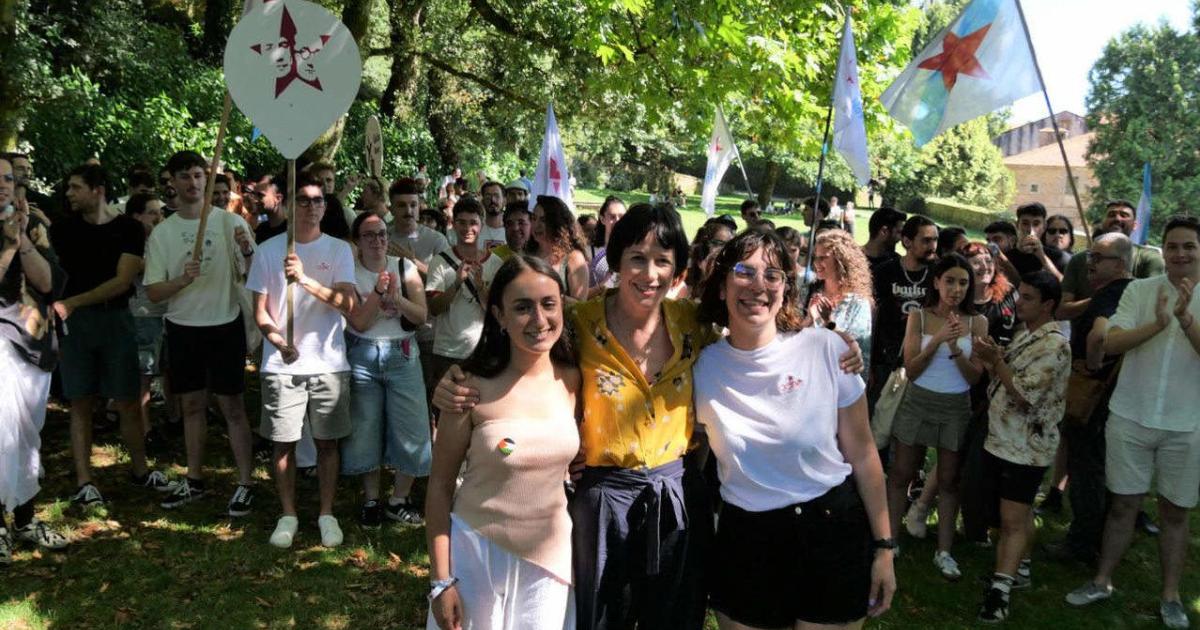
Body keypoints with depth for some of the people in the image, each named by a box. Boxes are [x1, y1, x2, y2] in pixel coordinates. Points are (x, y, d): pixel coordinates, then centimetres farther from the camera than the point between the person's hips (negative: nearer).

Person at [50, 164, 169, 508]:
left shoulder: (128, 228, -1)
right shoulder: (62, 229, 6)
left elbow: (123, 281, -9)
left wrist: (72, 302, -13)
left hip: (116, 319, -1)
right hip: (73, 322, 1)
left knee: (128, 402, 4)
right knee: (81, 403, 3)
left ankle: (140, 470, 19)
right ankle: (84, 482, 9)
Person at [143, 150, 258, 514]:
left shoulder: (231, 222, -5)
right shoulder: (162, 232, 1)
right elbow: (153, 293, -1)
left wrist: (248, 252, -28)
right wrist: (182, 280, -21)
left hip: (225, 327, -3)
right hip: (182, 329, 3)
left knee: (232, 406, 1)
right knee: (192, 405, 14)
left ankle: (245, 484, 10)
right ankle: (194, 481, 27)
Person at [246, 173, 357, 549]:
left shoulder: (338, 250, 2)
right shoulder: (269, 250, 2)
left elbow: (347, 304, -10)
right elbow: (260, 311, 3)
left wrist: (305, 279, -22)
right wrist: (279, 341, -16)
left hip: (329, 364, 0)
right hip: (282, 365, 0)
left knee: (327, 442, 7)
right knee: (284, 443, 7)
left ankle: (327, 514, 21)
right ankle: (288, 515, 22)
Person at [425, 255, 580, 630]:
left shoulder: (573, 380, -6)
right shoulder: (473, 388, -16)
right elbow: (440, 485, -8)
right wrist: (441, 580, -8)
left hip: (551, 554, 3)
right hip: (477, 552, -3)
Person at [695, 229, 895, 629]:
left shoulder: (826, 349, -11)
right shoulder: (703, 366, -7)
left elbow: (861, 452, -4)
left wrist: (884, 546, -1)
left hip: (833, 532, -1)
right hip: (744, 543, 1)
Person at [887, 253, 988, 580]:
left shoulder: (977, 323, -3)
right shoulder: (918, 317, -5)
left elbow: (975, 376, -5)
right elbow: (911, 370, -9)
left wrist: (956, 349, -22)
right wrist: (936, 340, -22)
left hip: (956, 408, 1)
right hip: (917, 403, -1)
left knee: (948, 480, 9)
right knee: (900, 474, 6)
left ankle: (943, 551, 19)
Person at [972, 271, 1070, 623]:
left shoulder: (1054, 345, -18)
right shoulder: (1024, 333, 10)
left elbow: (1024, 395, -22)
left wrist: (996, 360, -19)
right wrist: (990, 362, -2)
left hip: (1027, 447, -9)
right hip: (1001, 439, 9)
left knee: (1013, 519, -7)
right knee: (1019, 513, 19)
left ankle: (999, 590, -5)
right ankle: (1019, 571, 31)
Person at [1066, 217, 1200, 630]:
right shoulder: (1139, 290, -2)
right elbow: (1109, 344, -13)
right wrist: (1157, 323, -26)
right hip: (1130, 418, 0)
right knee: (1123, 505, 9)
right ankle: (1102, 582, 23)